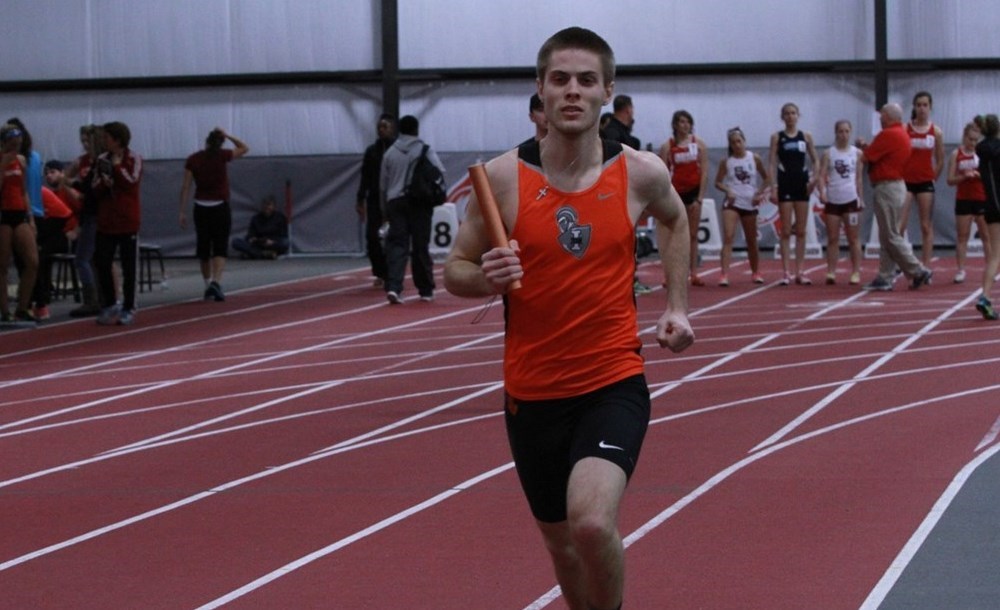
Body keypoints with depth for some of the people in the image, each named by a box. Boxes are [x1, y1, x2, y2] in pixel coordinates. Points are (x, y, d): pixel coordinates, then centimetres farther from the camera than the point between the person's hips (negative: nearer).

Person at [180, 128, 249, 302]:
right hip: (220, 207, -2)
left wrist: (183, 212, -2)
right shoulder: (222, 156, -5)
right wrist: (227, 135, 10)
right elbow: (244, 148, 12)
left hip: (201, 208, 2)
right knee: (220, 248, -2)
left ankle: (208, 286, 23)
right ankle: (216, 282, -23)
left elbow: (186, 187, -4)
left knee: (203, 248, 14)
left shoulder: (193, 160, -1)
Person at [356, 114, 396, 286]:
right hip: (375, 200, 3)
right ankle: (380, 273, 7)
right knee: (371, 237, -4)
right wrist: (361, 200, 7)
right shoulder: (371, 151, 11)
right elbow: (365, 178, 13)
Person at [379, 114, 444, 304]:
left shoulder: (390, 152, 11)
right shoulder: (425, 150, 1)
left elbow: (383, 184, 15)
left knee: (396, 245, -3)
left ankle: (393, 287, -21)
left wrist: (385, 210, 23)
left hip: (395, 202, 2)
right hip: (419, 203, -2)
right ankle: (425, 290, 13)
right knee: (420, 247, 5)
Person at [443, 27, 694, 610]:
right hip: (532, 392, 2)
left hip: (614, 382, -2)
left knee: (593, 523, -25)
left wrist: (678, 306, 10)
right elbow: (456, 270, 2)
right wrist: (487, 279, -20)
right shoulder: (504, 176, -7)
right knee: (563, 544, 15)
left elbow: (675, 219, 19)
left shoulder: (641, 172, -5)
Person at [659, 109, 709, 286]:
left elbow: (704, 172, -1)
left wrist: (700, 198, -7)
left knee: (693, 235, 6)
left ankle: (694, 273, 9)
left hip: (694, 191, 2)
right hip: (676, 191, -1)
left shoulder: (699, 144, 2)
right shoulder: (667, 146, -1)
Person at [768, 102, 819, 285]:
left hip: (802, 184, 2)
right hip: (785, 184, -2)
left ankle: (800, 272, 9)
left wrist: (814, 177, -7)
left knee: (801, 231, 4)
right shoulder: (777, 137, 2)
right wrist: (773, 187, -11)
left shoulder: (806, 136, 7)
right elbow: (771, 163, -3)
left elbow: (815, 160, 11)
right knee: (786, 231, -2)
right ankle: (786, 273, -1)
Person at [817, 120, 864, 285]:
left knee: (853, 239, 3)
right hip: (832, 201, 0)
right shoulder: (828, 154, 1)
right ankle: (831, 272, 2)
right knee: (832, 239, 3)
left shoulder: (857, 153, 5)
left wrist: (861, 198, 6)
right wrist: (822, 192, -20)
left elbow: (859, 178, 9)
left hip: (851, 201, 0)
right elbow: (822, 175, -4)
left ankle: (856, 273, 6)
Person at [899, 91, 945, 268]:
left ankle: (925, 268, 8)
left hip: (926, 183, 2)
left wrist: (932, 178, 7)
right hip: (905, 182, -2)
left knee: (926, 227, 4)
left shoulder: (936, 132, 4)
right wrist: (897, 175, -2)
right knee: (899, 226, -10)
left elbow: (940, 161, 11)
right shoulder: (904, 129, -1)